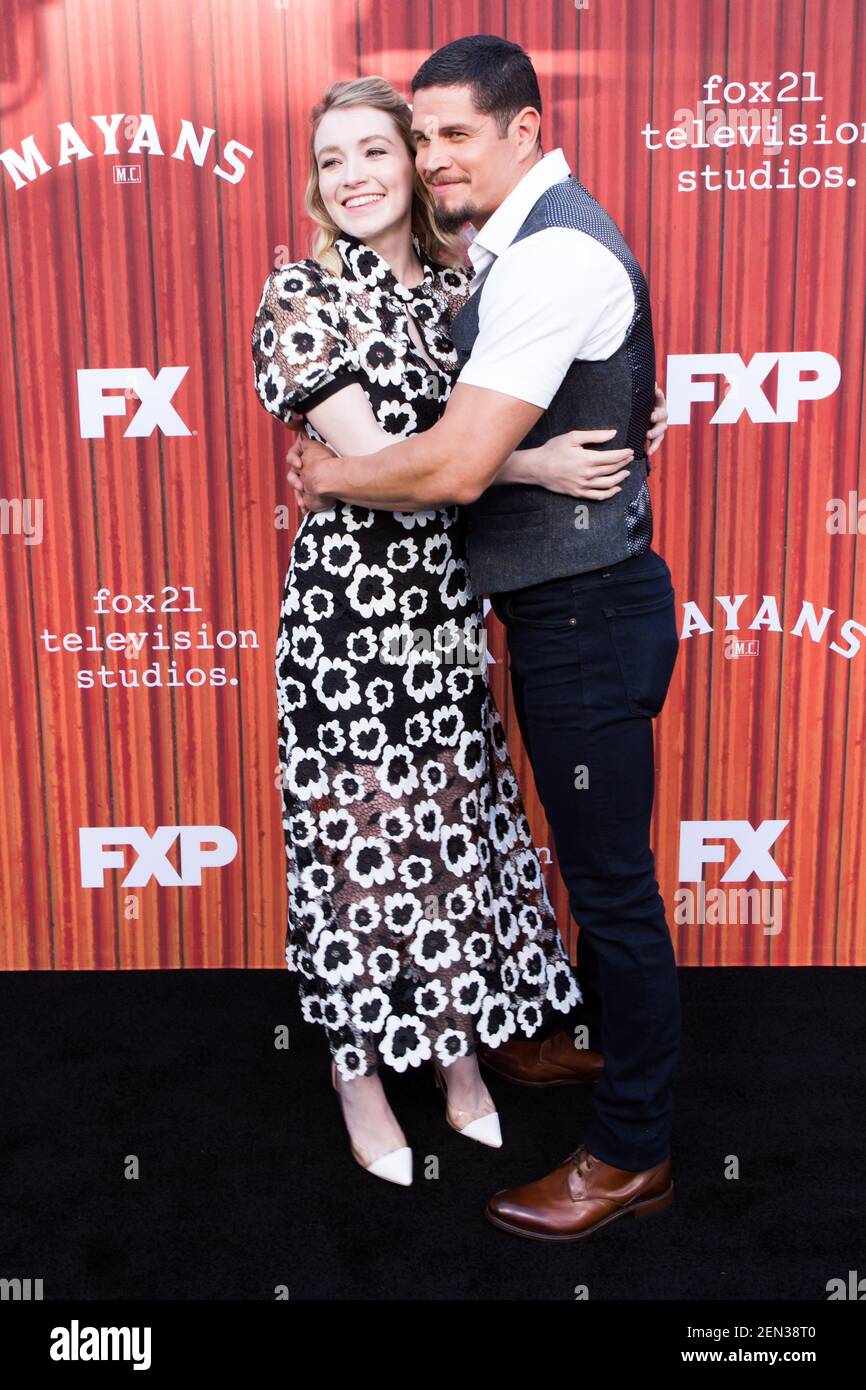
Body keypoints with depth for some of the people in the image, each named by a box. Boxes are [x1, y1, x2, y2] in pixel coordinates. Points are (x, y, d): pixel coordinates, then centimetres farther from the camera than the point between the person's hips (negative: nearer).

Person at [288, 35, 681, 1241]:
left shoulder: (551, 258, -20)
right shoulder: (529, 244, 14)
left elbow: (457, 467, -27)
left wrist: (329, 475, -10)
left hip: (586, 613, -10)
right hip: (565, 604, 10)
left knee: (611, 874, 1)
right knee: (593, 856, 23)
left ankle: (632, 1153, 18)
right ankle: (606, 1039, 44)